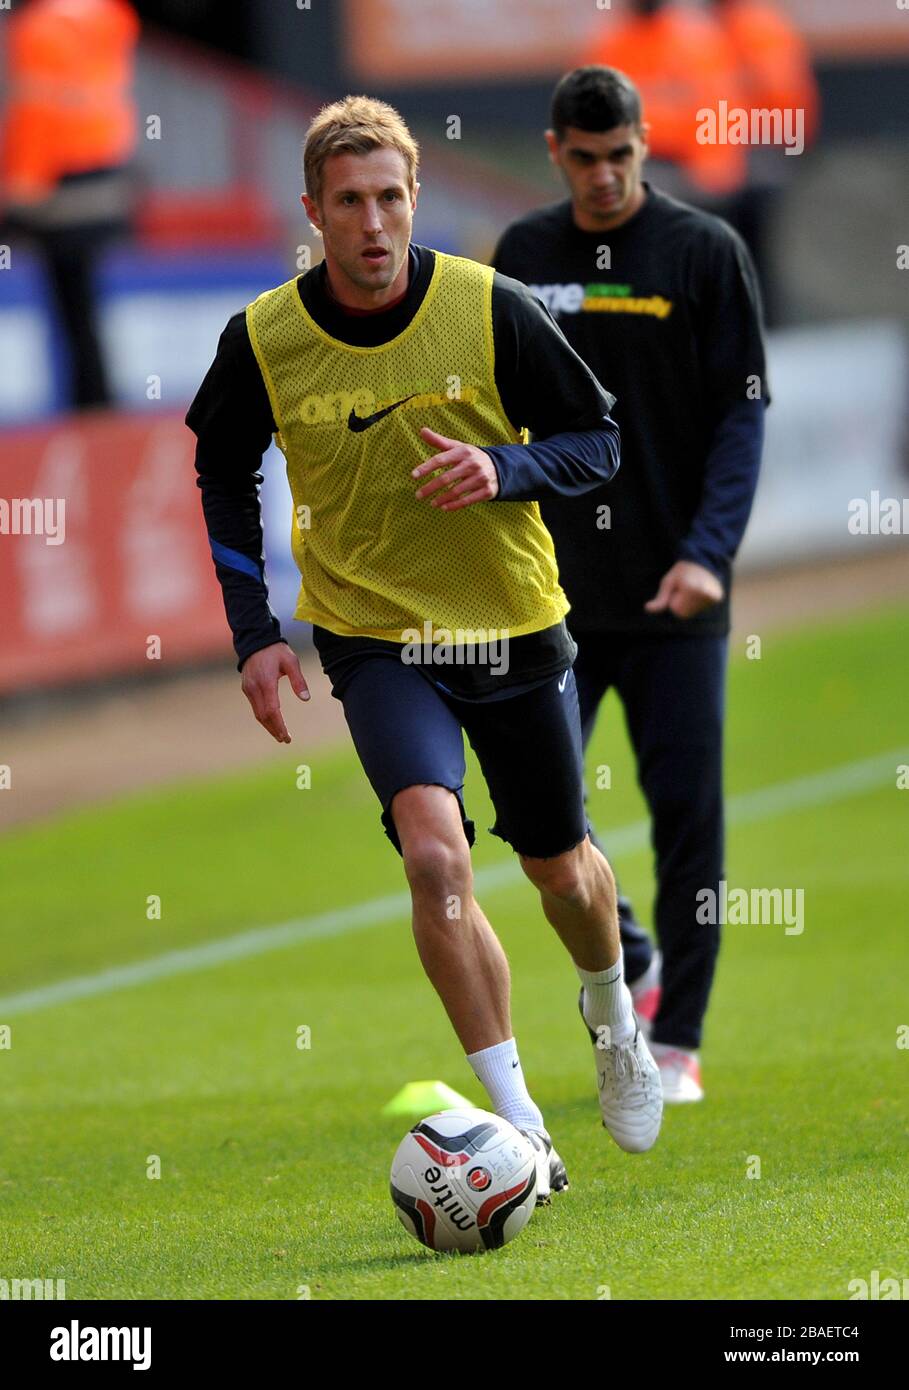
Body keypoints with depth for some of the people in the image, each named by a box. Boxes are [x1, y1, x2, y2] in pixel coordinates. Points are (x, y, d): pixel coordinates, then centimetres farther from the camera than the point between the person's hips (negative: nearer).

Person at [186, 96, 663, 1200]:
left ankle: (612, 1011, 52)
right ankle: (520, 1130, -19)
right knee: (433, 850, -24)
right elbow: (222, 481, 8)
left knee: (561, 870, 15)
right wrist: (253, 633, 1)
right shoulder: (263, 339, -10)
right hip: (376, 639, -1)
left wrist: (505, 470, -24)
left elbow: (597, 440, -3)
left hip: (514, 626, 1)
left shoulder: (490, 309, -13)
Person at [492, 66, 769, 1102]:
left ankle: (675, 1041, 7)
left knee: (686, 810, -2)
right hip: (556, 590, 3)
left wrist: (707, 553, -15)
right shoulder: (522, 257, 8)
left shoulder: (704, 252, -2)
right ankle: (625, 958, 21)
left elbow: (742, 412, -4)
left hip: (673, 593, -3)